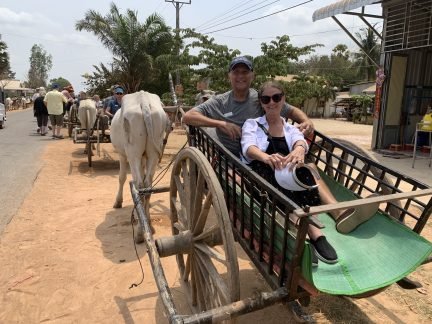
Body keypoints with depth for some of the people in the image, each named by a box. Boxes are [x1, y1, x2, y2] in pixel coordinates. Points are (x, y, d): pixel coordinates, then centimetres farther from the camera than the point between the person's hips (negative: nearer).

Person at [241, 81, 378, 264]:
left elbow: (301, 142, -7)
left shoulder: (290, 128, 19)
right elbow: (248, 148, -13)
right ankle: (315, 234, -54)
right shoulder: (252, 124, 11)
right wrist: (267, 158, -38)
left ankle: (339, 211, -49)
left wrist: (299, 150, -35)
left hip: (288, 176, 4)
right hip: (261, 175, -4)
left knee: (309, 167, -27)